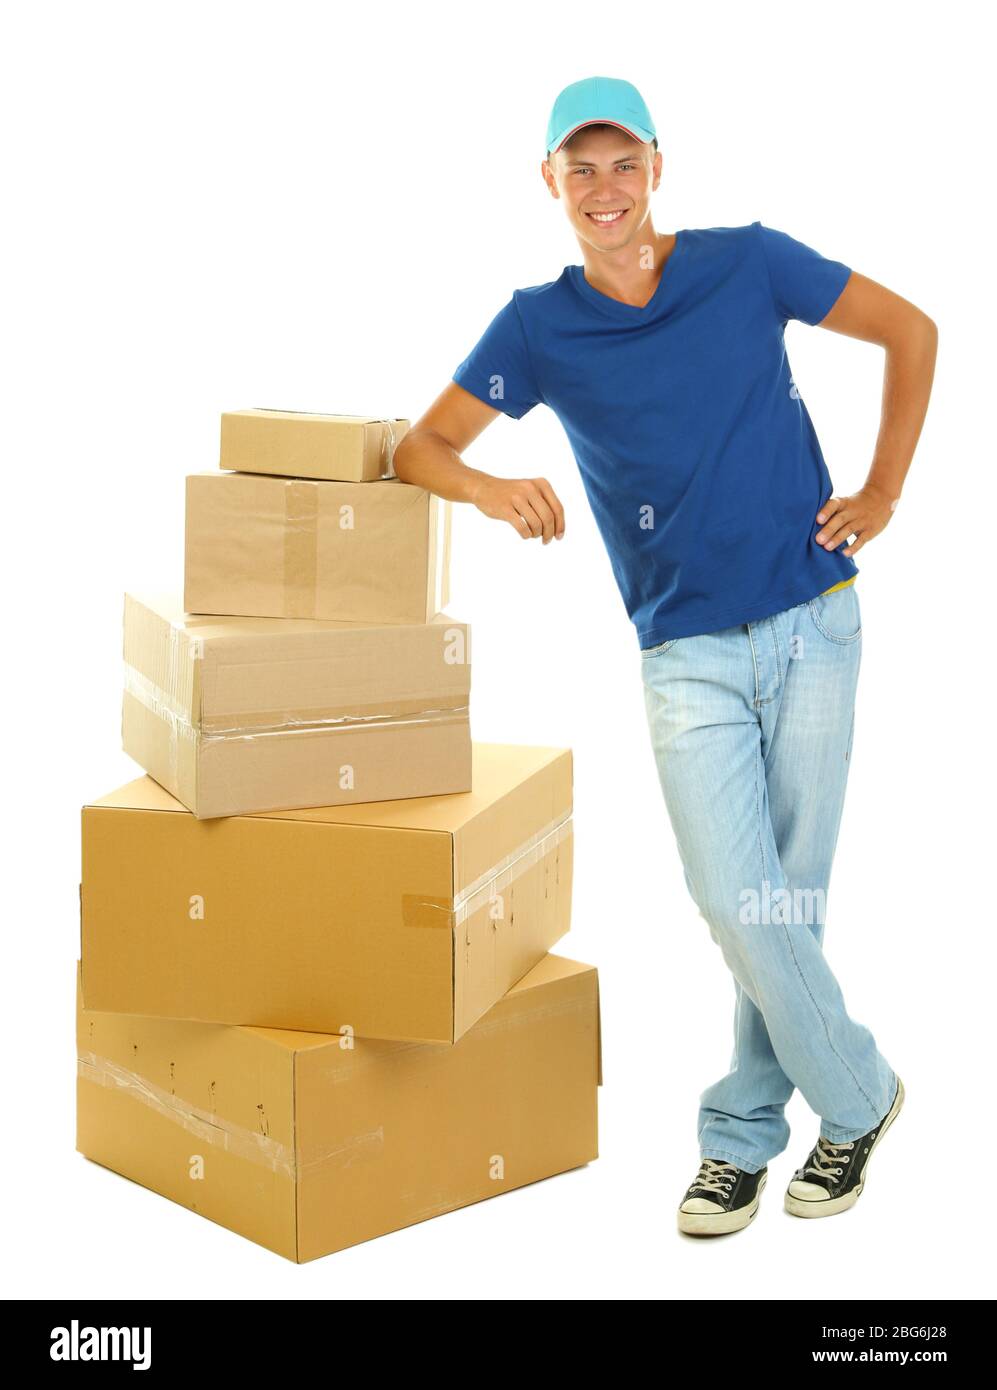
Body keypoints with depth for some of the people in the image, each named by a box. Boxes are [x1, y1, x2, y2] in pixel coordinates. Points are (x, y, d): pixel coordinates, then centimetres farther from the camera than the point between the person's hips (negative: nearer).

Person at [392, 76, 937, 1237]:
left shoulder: (749, 263, -1)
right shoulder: (539, 326, 1)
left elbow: (910, 332, 8)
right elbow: (420, 446, -1)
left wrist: (881, 495, 3)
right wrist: (487, 486, -23)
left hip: (812, 627, 0)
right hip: (687, 656, 1)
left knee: (788, 897, 4)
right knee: (736, 903, -6)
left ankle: (742, 1133, 22)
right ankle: (859, 1094, 16)